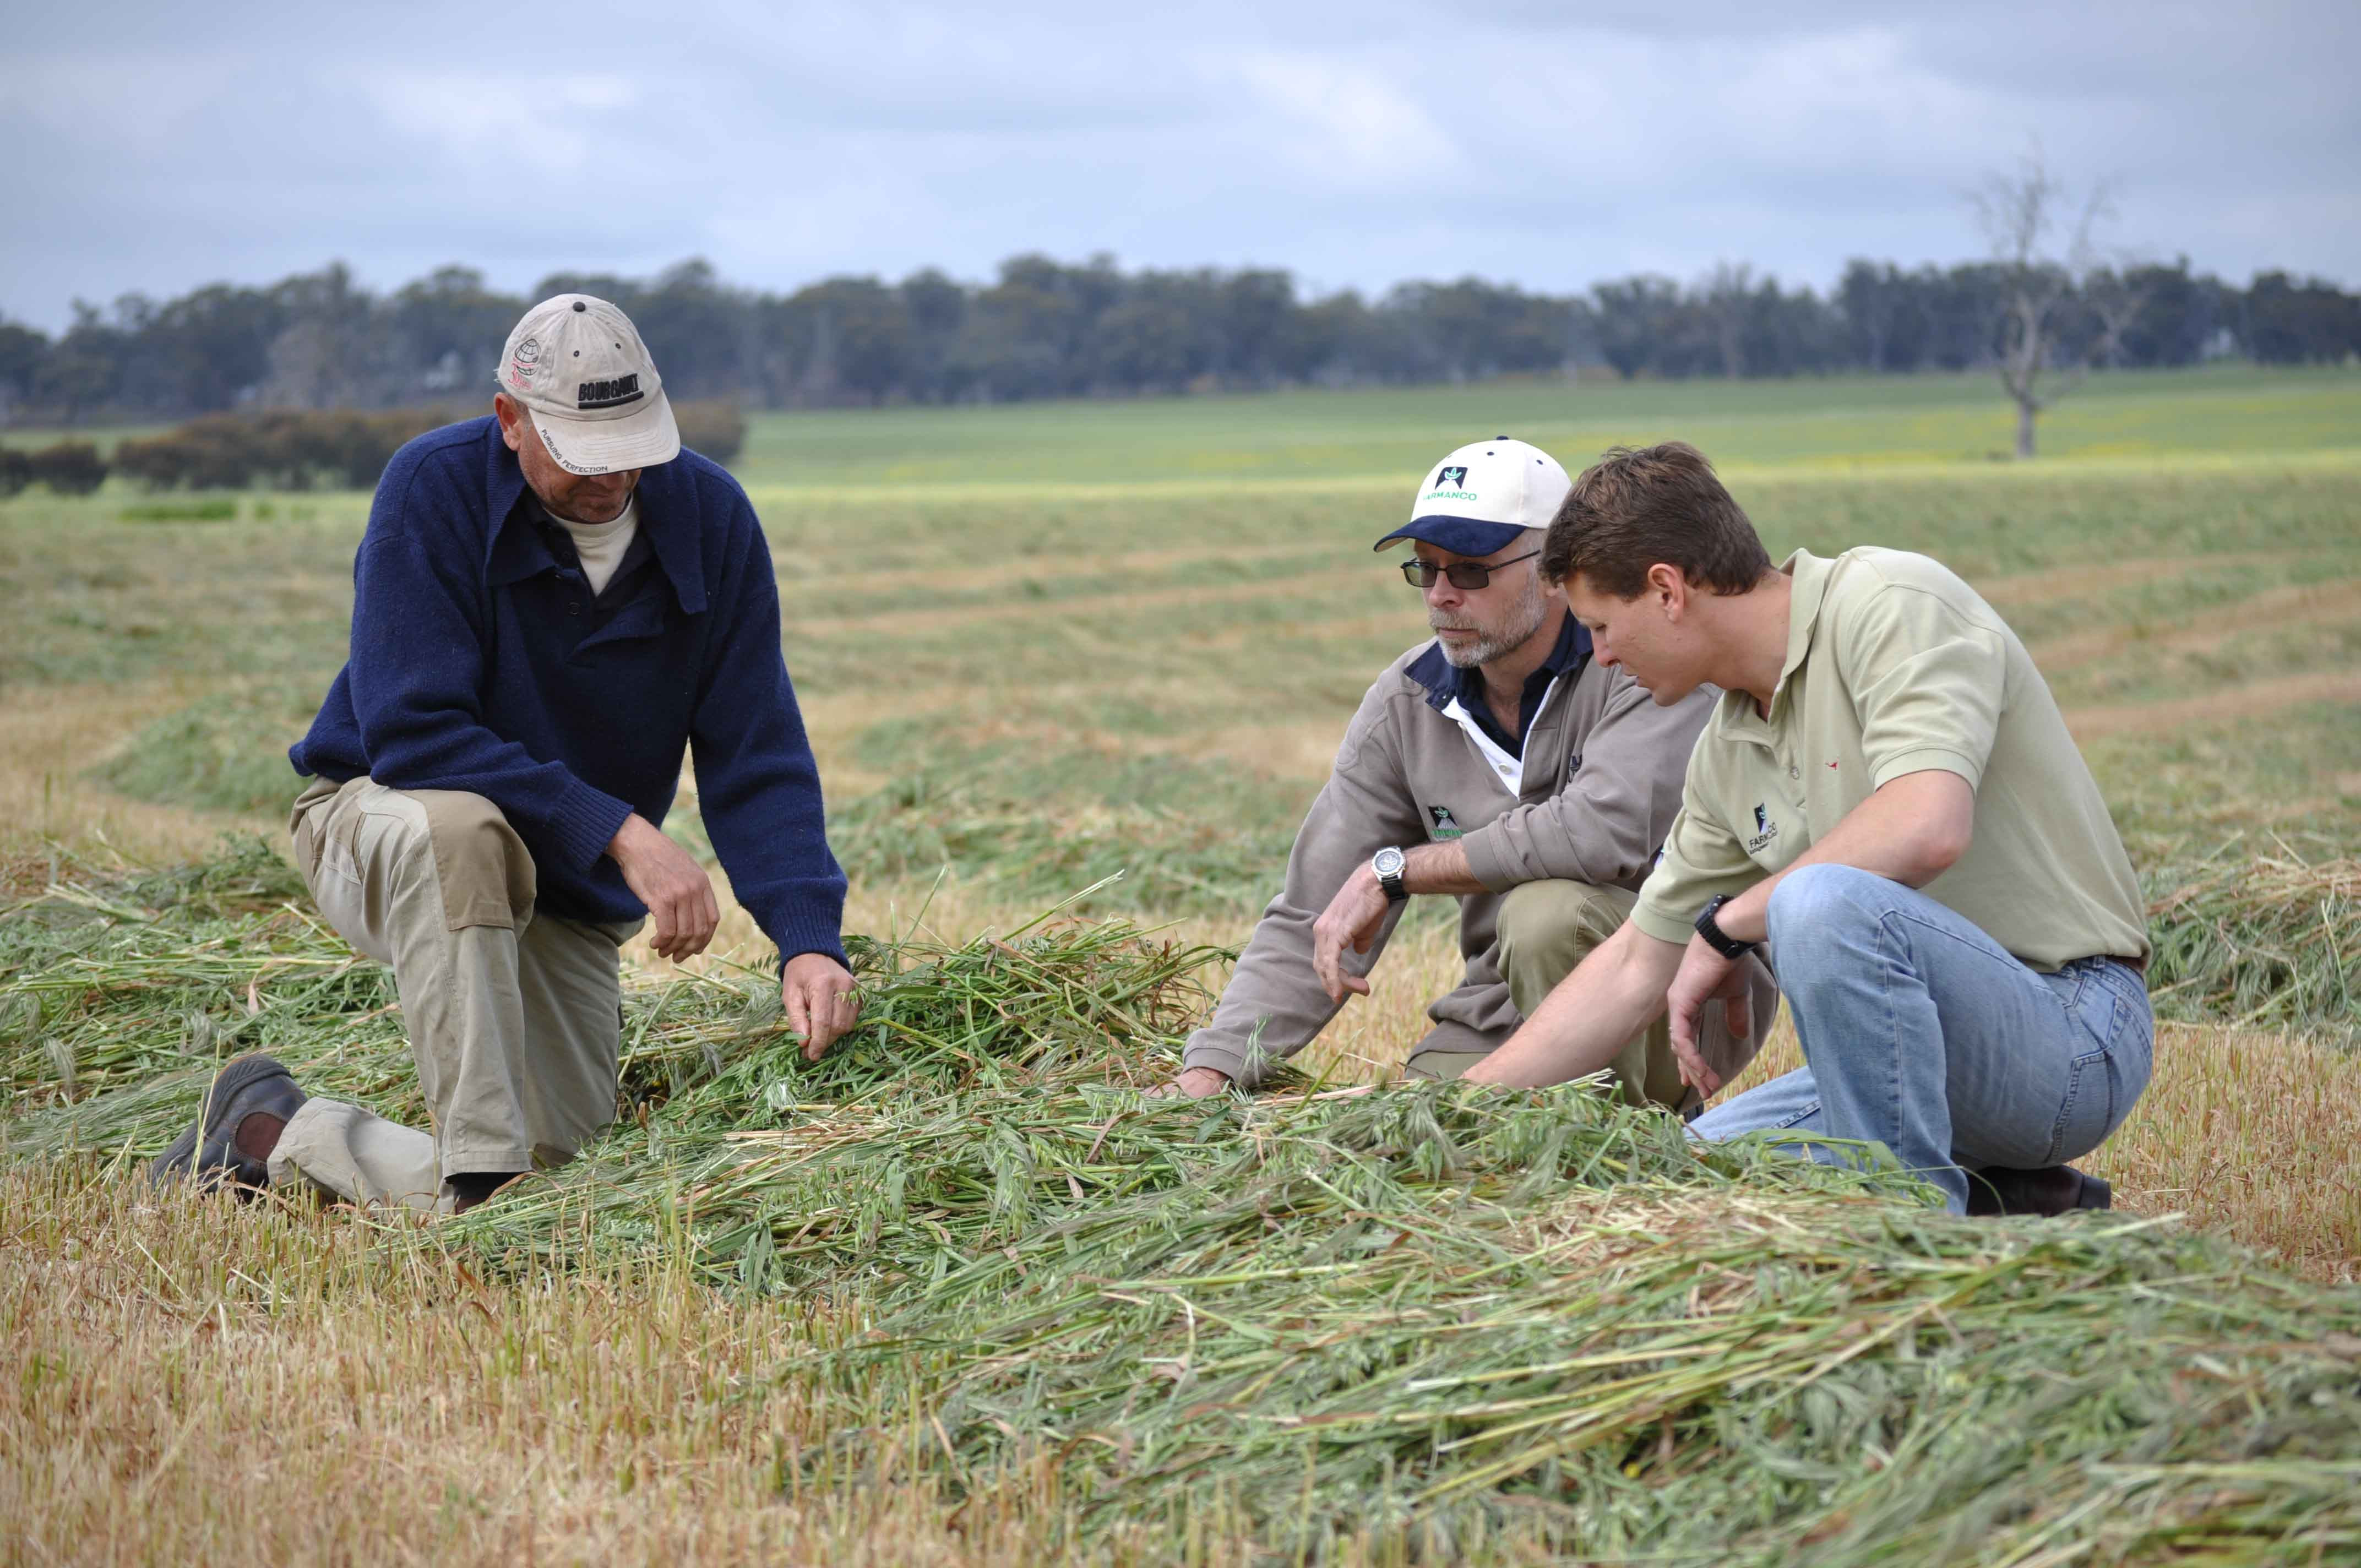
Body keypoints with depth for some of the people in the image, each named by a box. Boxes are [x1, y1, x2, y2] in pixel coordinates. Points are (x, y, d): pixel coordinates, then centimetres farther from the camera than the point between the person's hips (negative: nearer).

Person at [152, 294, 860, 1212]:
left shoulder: (710, 518, -10)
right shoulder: (434, 488, -20)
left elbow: (756, 758, -10)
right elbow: (409, 733, -27)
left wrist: (809, 937, -26)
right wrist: (618, 830, -34)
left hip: (564, 900, 4)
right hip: (382, 820, -4)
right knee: (455, 828, -41)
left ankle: (272, 1134, 13)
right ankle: (480, 1171, -35)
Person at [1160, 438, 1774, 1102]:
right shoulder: (1404, 703, 2)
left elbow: (1606, 831, -33)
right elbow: (1308, 922, 1)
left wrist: (1394, 871, -23)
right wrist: (1208, 1075, -13)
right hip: (1504, 1011, 5)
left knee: (1548, 911, -33)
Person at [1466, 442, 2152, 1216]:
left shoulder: (1889, 602, -13)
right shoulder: (1728, 751, 12)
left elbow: (1927, 827, -30)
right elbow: (1635, 968, 20)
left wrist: (1728, 924, -18)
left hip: (2075, 1035, -9)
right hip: (1932, 1043, 9)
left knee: (1824, 904, -34)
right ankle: (1990, 1200, 8)